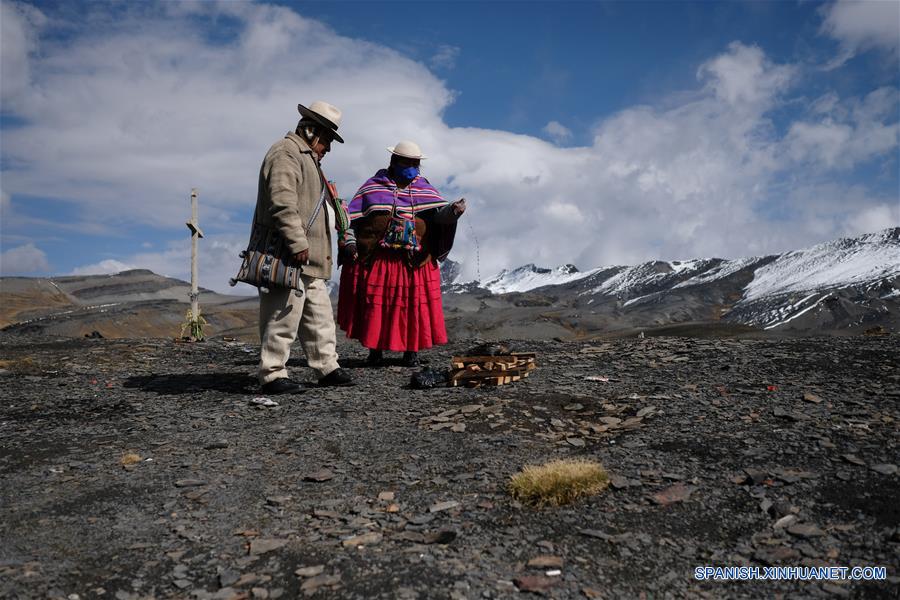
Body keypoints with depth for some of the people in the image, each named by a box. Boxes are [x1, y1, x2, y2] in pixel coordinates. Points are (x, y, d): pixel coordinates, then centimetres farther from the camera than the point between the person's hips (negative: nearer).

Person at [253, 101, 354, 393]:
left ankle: (327, 367, 21)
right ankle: (273, 375, -1)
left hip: (307, 260, 11)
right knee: (283, 316, -8)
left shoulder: (306, 157, 26)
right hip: (288, 258, -11)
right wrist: (297, 243, -25)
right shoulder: (286, 152, -9)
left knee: (319, 314, 13)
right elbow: (283, 202, -21)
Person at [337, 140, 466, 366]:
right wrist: (349, 244, -8)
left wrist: (452, 210, -27)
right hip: (375, 260, -1)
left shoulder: (424, 190, 11)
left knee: (414, 305, 1)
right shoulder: (373, 187, 8)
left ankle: (412, 350, 13)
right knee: (374, 305, 3)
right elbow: (352, 218, 5)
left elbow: (440, 212, -5)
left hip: (414, 262, 1)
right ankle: (375, 351, 16)